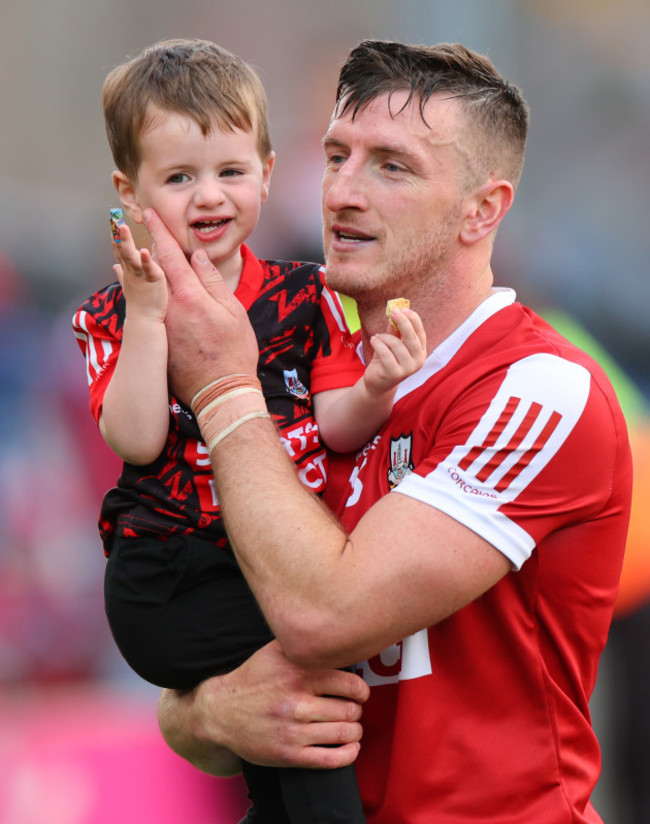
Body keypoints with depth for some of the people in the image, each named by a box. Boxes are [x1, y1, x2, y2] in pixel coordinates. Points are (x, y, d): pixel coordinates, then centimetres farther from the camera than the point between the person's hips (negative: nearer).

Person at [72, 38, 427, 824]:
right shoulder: (116, 316, 3)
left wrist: (373, 390, -19)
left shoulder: (303, 296, 8)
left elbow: (334, 426, 2)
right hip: (167, 586, -3)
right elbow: (137, 441, -11)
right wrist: (149, 313, -18)